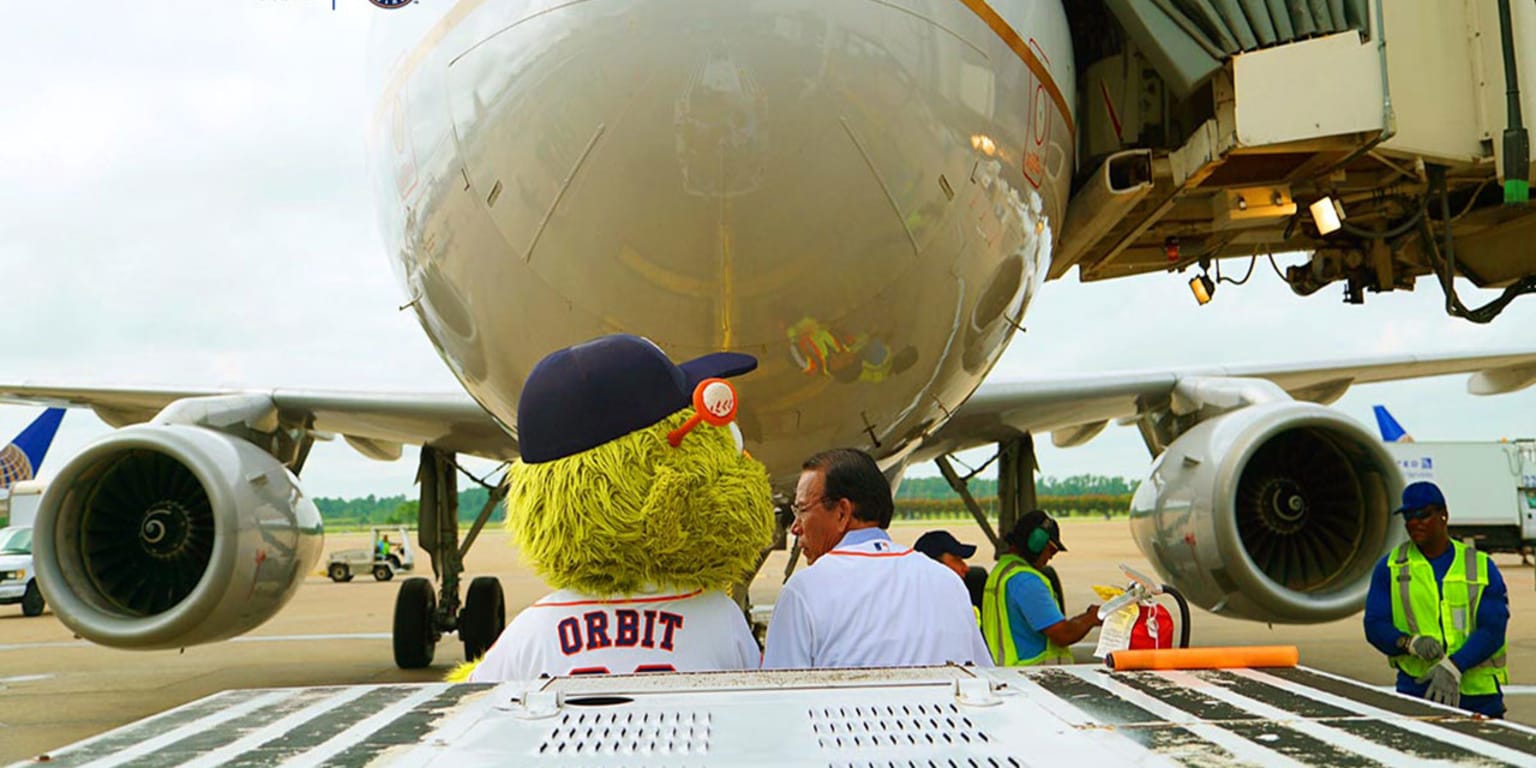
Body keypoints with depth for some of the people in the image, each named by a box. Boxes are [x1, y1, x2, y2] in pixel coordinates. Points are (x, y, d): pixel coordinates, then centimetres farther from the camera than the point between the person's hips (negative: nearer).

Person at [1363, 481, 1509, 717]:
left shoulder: (1481, 567, 7)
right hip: (1416, 689, 0)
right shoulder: (1391, 567, 8)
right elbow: (1374, 625, 4)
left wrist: (1453, 667, -18)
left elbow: (1492, 630, -3)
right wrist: (1411, 643, -17)